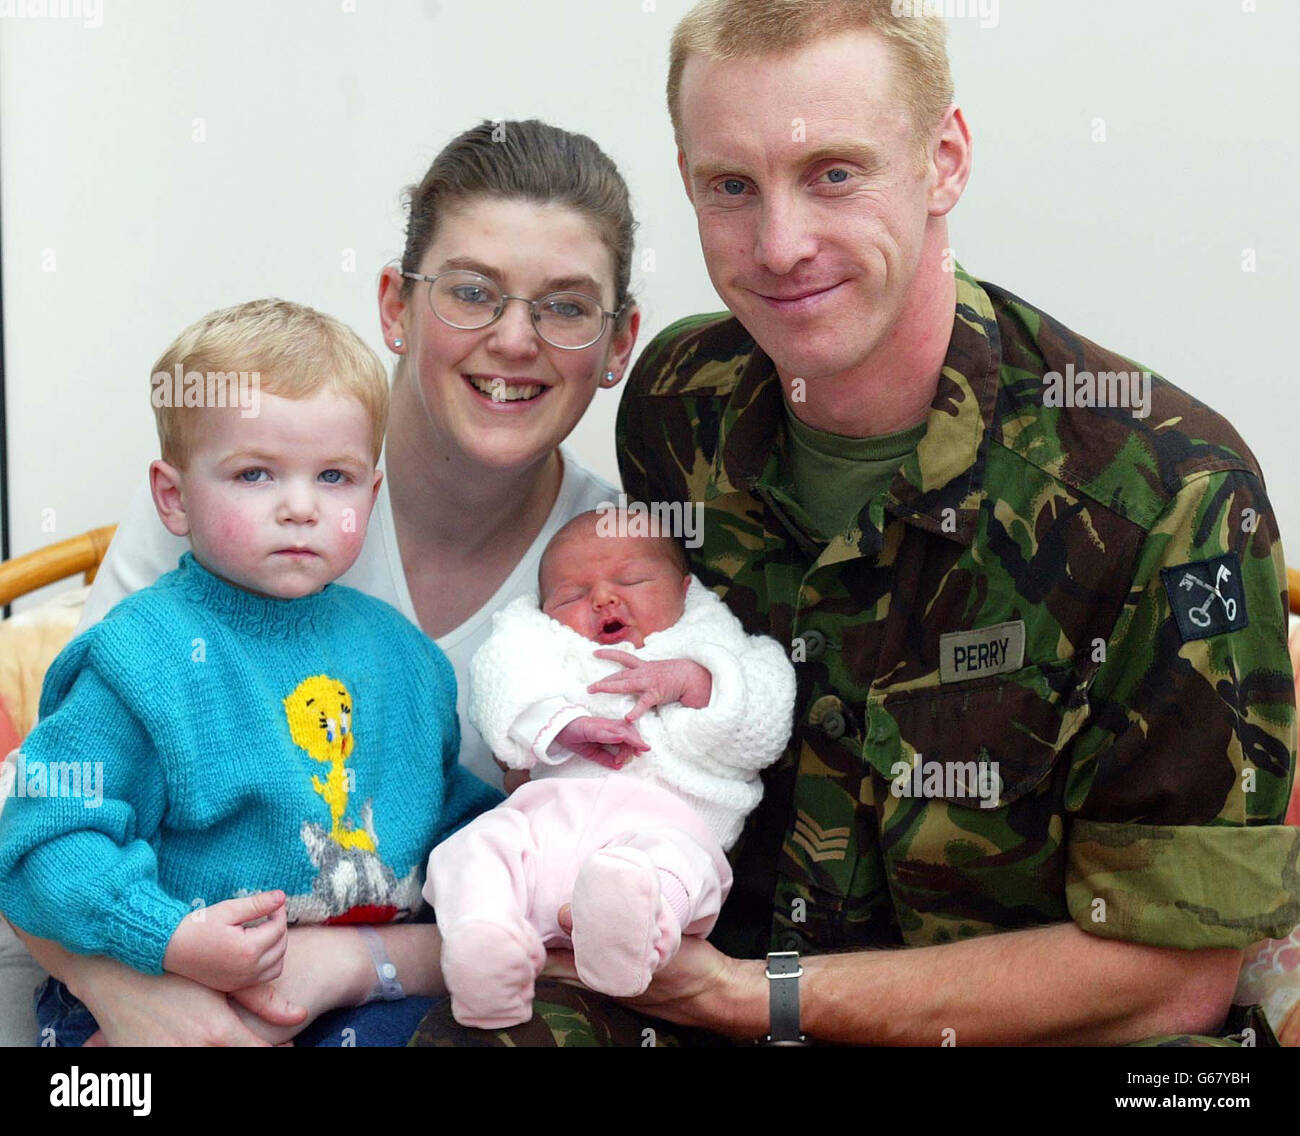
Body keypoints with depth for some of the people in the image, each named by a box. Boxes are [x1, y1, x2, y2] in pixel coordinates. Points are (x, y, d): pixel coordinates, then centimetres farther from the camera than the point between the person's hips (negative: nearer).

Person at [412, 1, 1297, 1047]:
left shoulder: (1169, 495, -20)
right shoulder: (676, 404, -4)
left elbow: (1173, 975, -15)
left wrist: (751, 996, -16)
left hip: (1036, 1033, -2)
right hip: (708, 971, 2)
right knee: (472, 1024, -24)